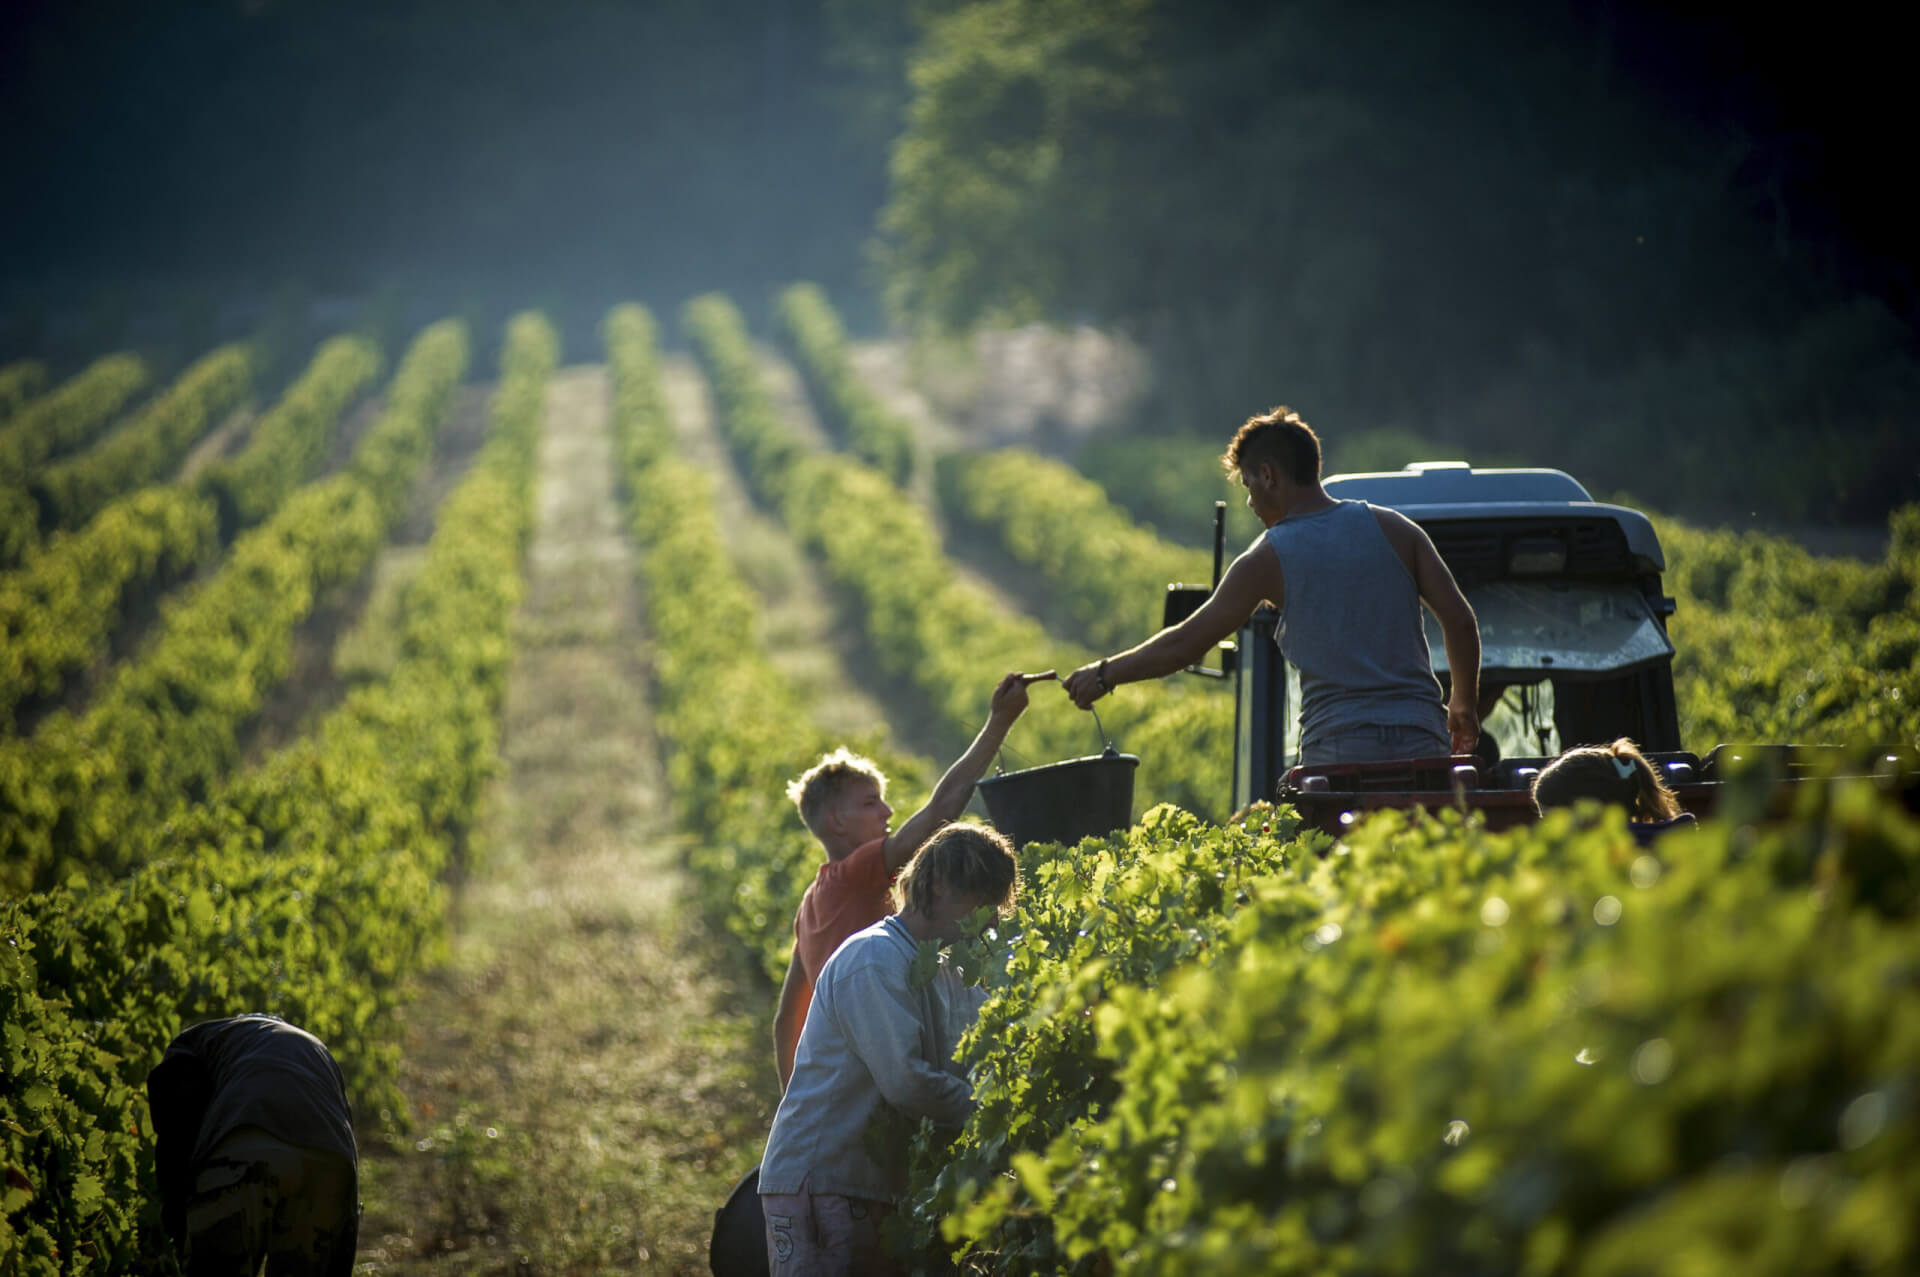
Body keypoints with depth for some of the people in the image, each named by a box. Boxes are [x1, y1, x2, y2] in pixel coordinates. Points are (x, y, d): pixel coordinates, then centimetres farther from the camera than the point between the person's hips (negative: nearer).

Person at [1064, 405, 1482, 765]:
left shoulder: (1268, 559, 3)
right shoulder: (1393, 528, 10)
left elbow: (1185, 644, 7)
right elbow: (1459, 619, 7)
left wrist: (1103, 675, 20)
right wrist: (1465, 703, 21)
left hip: (1338, 749, -3)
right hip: (1422, 741, 3)